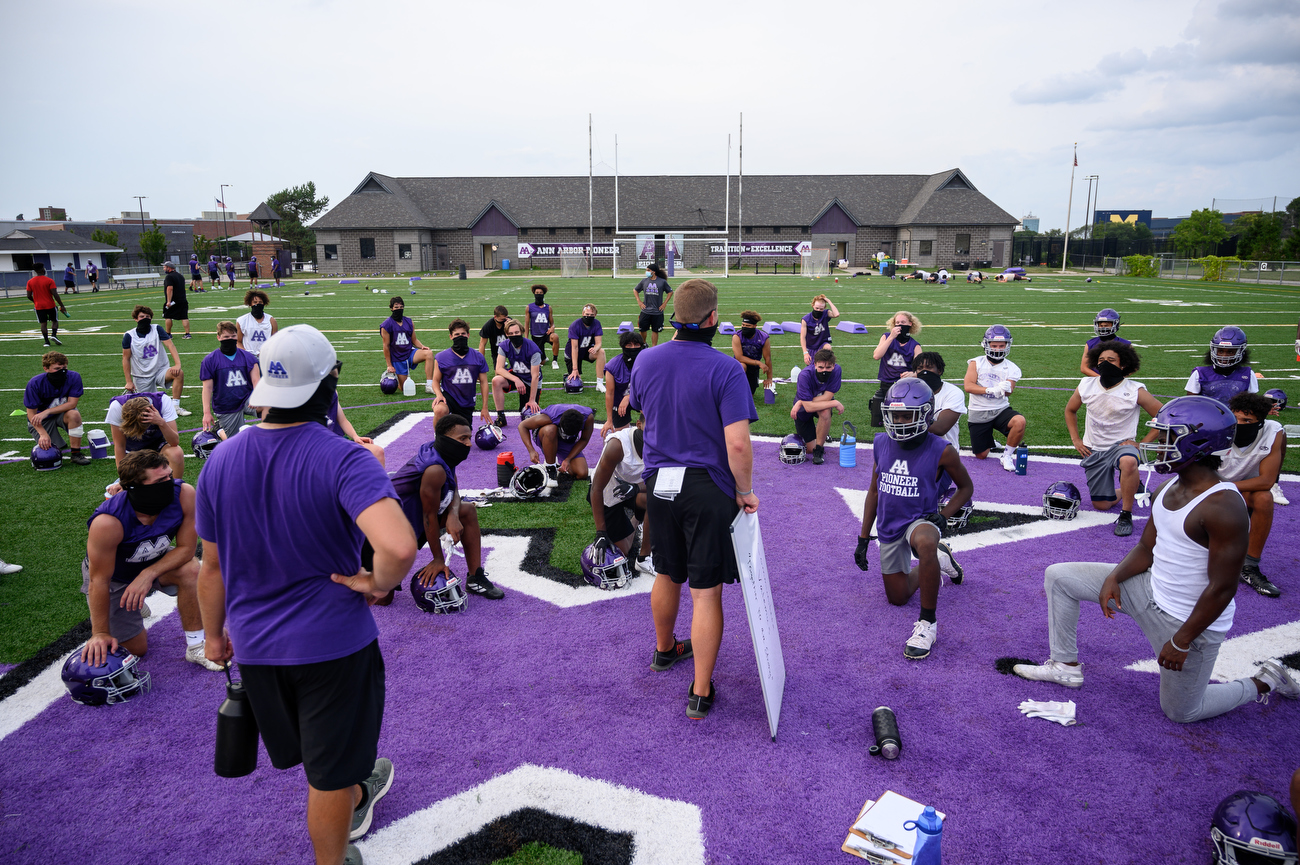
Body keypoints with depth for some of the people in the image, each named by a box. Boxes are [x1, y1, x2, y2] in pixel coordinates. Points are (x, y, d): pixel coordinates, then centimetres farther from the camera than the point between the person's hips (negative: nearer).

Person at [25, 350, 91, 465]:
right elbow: (31, 413, -17)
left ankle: (76, 453, -21)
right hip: (41, 421, -1)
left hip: (63, 414, 1)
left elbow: (72, 403, -20)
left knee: (74, 414, -35)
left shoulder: (74, 377, -20)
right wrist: (43, 434, -31)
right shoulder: (35, 383, -22)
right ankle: (57, 443, 25)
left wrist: (47, 412, -32)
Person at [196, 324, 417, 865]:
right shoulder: (342, 460, -24)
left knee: (316, 750, 31)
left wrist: (214, 634, 18)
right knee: (329, 771, 14)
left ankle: (355, 793, 58)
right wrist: (377, 583, -19)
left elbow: (213, 566, 3)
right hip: (333, 642, -6)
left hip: (254, 643, 7)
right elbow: (398, 546, -41)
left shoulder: (220, 461, -7)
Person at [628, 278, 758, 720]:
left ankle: (665, 649, 46)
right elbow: (737, 443, -22)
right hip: (707, 489, -5)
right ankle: (700, 693, 13)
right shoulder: (725, 369, -18)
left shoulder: (645, 361, -1)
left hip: (658, 483, 6)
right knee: (705, 590, 4)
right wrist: (745, 491, -8)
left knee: (667, 575, 24)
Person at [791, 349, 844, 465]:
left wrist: (800, 403, -32)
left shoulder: (836, 370, -26)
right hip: (803, 411, -1)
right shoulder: (805, 375, -34)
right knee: (810, 449, -1)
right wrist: (835, 403, -35)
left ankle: (819, 449, -17)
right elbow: (808, 406, -36)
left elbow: (827, 397, -27)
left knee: (825, 412, -37)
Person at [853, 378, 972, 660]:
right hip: (889, 528, 5)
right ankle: (938, 561, 43)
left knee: (926, 543, -43)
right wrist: (863, 538, 7)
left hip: (920, 520, -5)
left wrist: (943, 516, -16)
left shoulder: (940, 451, -15)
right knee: (897, 597, 15)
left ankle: (927, 623, -27)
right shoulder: (882, 444, -3)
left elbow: (966, 487, 1)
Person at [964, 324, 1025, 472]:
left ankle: (1007, 455, -9)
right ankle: (989, 442, 41)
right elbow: (968, 386, -14)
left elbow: (1009, 388, -15)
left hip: (1001, 410, 1)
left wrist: (1006, 389, -41)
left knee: (1019, 421, -33)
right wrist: (991, 390, -28)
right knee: (981, 455, 2)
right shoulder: (976, 363, -1)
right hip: (978, 414, 0)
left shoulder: (1011, 368, 2)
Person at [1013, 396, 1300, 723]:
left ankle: (1261, 684, 31)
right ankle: (1066, 665, 16)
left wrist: (1181, 642, -20)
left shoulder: (1224, 508, -28)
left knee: (1181, 712, 10)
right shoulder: (1169, 490, -1)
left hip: (1188, 620, -8)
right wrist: (1114, 577, -12)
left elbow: (1222, 589, -25)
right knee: (1059, 577, 4)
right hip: (1151, 589, 8)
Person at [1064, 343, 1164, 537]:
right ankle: (1132, 488, 40)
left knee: (1129, 462, -42)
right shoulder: (1086, 386, -3)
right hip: (1094, 451, 4)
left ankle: (1126, 516, -23)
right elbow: (1070, 410, 15)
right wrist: (1075, 439, 6)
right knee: (1101, 505, 6)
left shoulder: (1136, 391, -12)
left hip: (1122, 445, -4)